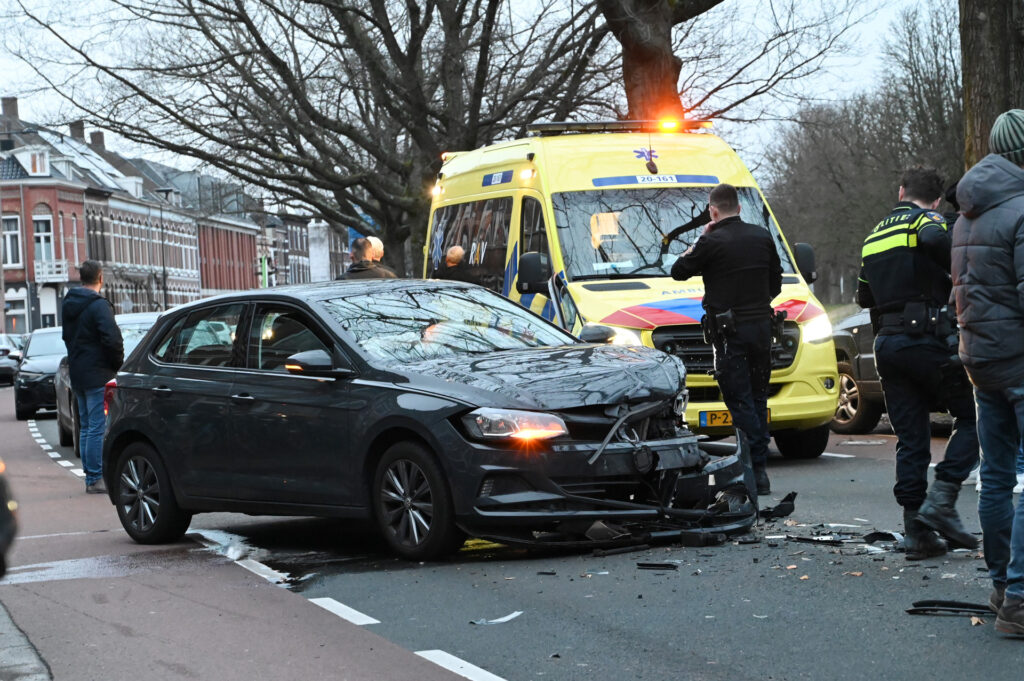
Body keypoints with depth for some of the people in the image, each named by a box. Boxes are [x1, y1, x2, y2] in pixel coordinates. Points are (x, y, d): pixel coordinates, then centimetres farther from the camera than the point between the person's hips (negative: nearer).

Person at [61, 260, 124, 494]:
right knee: (98, 427, -7)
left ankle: (90, 475, 16)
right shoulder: (98, 305, -15)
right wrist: (118, 363, -7)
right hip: (98, 375, -9)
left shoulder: (68, 304, 12)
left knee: (86, 427, 14)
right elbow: (112, 339, -22)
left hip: (77, 375, 9)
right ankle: (95, 479, -9)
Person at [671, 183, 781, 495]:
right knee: (757, 400, 13)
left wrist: (700, 240, 9)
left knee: (741, 402, -4)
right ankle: (760, 471, 14)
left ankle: (755, 471, -10)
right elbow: (776, 283, 16)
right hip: (762, 326, 6)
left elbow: (678, 271, 1)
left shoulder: (712, 243, -12)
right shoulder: (762, 237, 8)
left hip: (731, 332, -6)